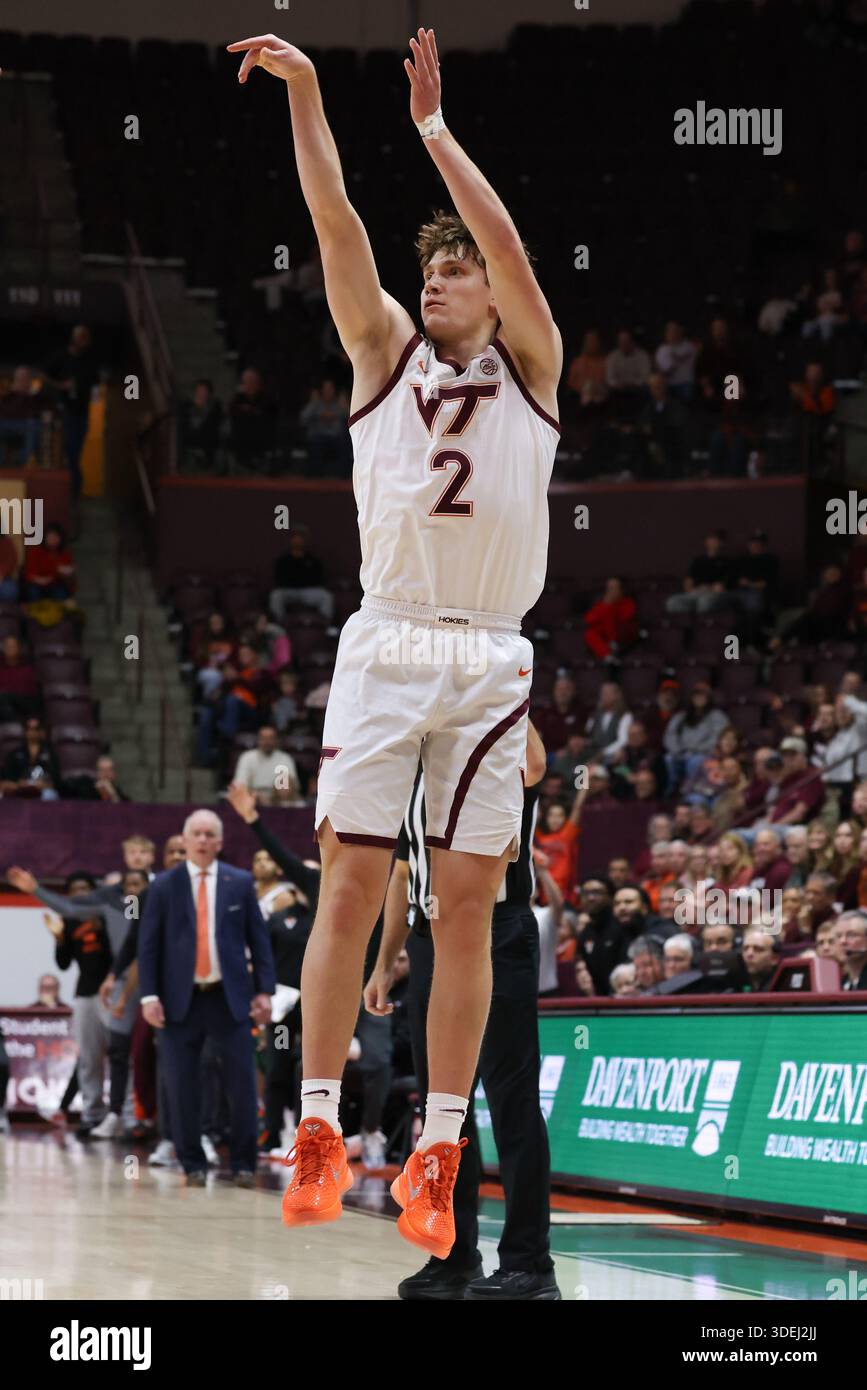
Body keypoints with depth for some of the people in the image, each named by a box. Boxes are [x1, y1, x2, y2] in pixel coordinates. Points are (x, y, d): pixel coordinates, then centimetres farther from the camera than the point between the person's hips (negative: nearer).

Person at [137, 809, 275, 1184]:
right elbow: (148, 943, 3)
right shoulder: (163, 886, 4)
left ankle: (243, 1164, 6)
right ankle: (192, 1165, 8)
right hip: (182, 998, 0)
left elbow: (258, 938, 7)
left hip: (229, 997, 0)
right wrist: (149, 995, -5)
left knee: (242, 1082, -3)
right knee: (181, 1086, -1)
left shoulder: (240, 883, 7)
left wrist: (264, 989, -1)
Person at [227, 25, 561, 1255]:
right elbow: (339, 228, -2)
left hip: (491, 662, 0)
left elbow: (509, 247, -9)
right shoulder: (387, 354, 10)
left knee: (467, 909, 0)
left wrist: (433, 126, -10)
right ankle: (320, 1139, 1)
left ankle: (437, 1158, 3)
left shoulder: (530, 367, 7)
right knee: (350, 888, -5)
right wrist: (304, 97, -12)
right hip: (385, 646, 1)